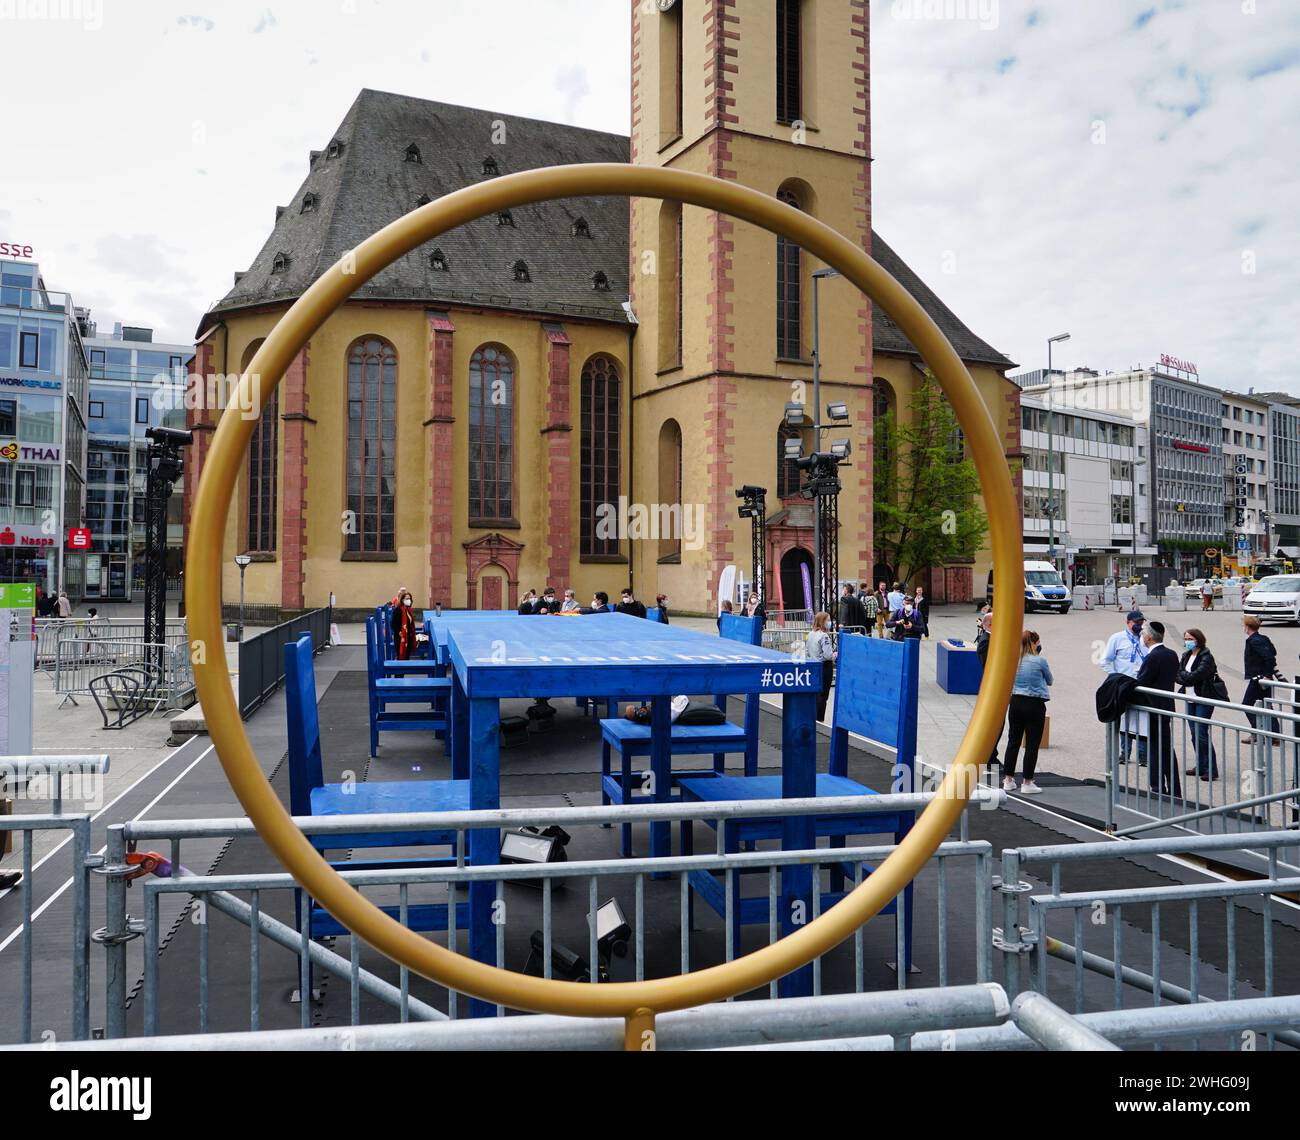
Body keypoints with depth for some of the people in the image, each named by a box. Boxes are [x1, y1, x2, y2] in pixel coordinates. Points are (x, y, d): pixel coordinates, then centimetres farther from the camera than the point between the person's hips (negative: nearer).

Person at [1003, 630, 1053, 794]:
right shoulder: (1039, 660, -10)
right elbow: (1049, 680, 7)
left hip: (1016, 702, 5)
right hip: (1034, 705, -5)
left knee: (1013, 741, 12)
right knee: (1032, 744, 3)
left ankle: (1008, 780, 17)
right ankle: (1027, 783, 6)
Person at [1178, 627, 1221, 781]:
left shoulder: (1206, 657, -12)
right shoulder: (1186, 656, 11)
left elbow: (1196, 675, -21)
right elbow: (1177, 674, 3)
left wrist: (1183, 675, -5)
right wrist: (1187, 678, -15)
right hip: (1191, 699, 7)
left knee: (1202, 734, -10)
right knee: (1195, 733, 11)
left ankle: (1211, 770, -4)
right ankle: (1200, 766, 20)